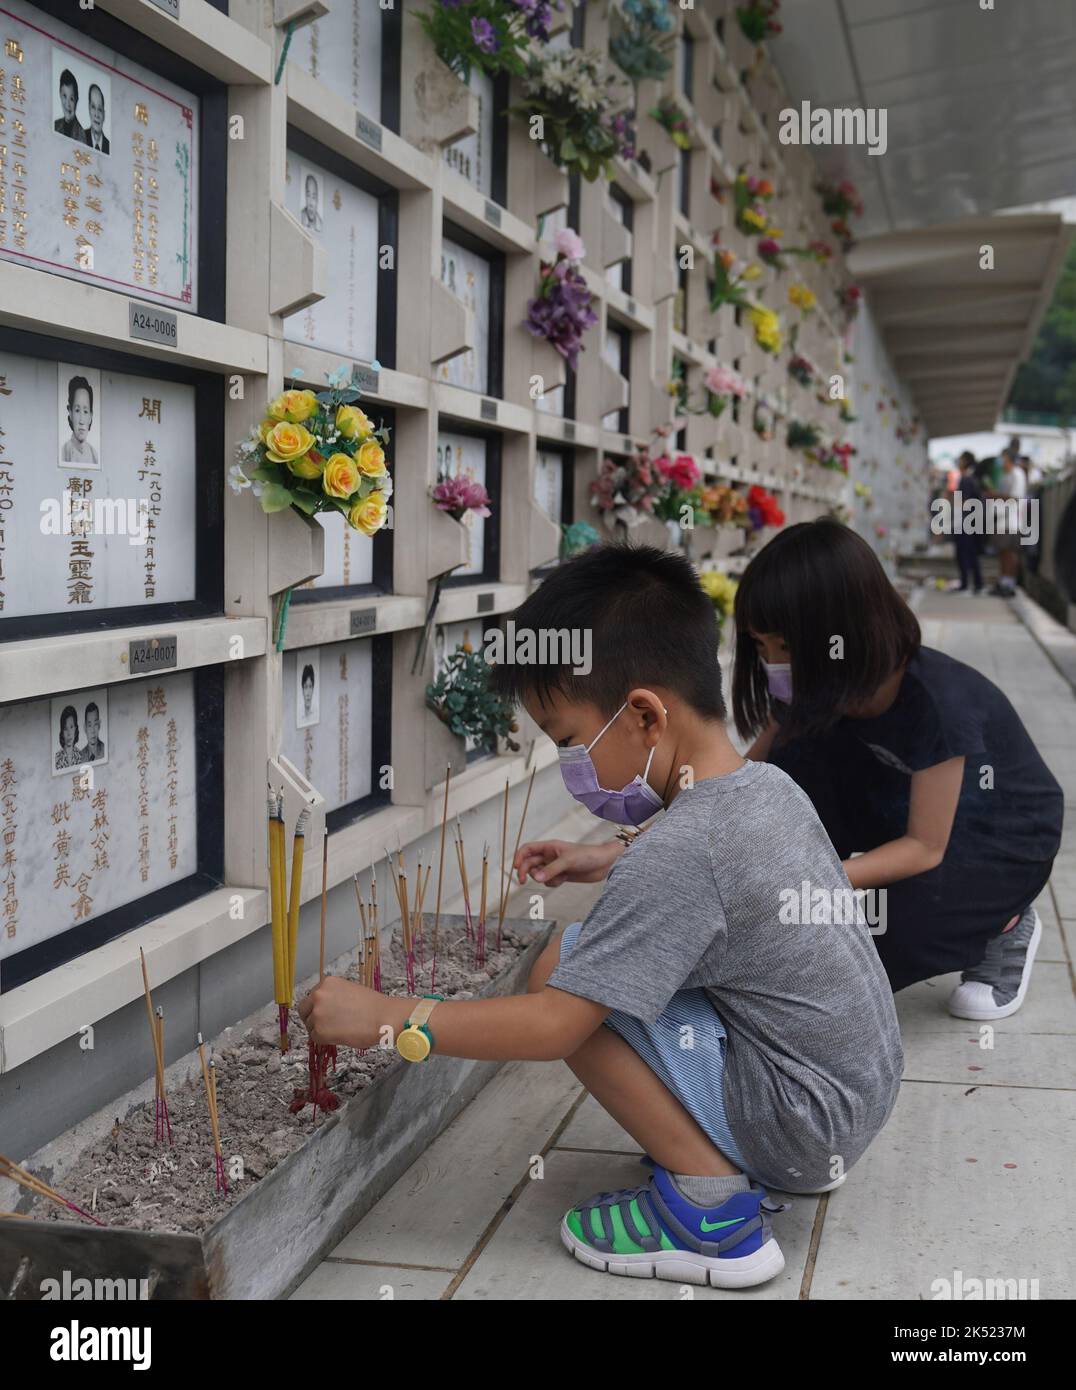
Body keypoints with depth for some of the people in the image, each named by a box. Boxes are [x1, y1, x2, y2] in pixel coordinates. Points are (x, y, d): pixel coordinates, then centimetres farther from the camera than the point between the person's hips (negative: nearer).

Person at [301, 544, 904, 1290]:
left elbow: (553, 1025, -26)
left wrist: (380, 1017, -17)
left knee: (564, 971, -14)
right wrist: (607, 864, 18)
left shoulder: (678, 850, -26)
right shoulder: (770, 786, 1)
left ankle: (711, 1208, -9)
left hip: (801, 1115, -9)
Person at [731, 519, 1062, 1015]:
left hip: (1005, 838, -5)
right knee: (800, 758, -23)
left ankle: (1003, 926, 3)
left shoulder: (938, 703, -35)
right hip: (903, 813, 6)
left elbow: (926, 847, -27)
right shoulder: (818, 683, -17)